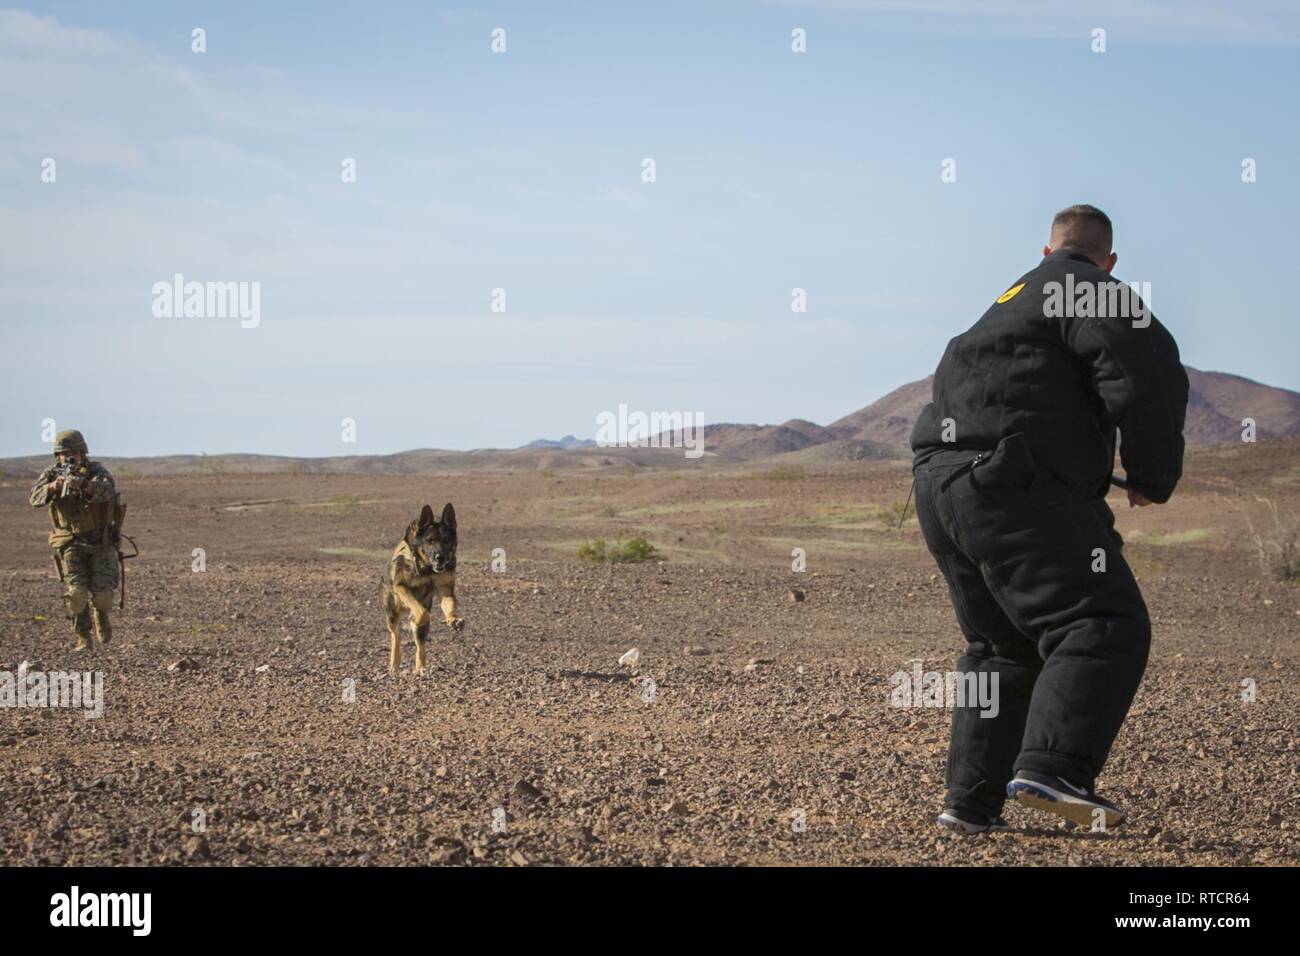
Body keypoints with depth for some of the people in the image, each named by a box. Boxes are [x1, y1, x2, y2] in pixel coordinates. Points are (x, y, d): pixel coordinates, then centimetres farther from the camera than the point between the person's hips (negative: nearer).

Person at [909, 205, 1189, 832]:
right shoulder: (1090, 293, 1)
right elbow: (1148, 373, -15)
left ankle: (970, 802, 16)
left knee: (1003, 645, 20)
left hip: (939, 482, 9)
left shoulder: (1010, 300, 30)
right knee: (1104, 624, -13)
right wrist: (1153, 477, -2)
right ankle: (1051, 770, -31)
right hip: (1011, 484, -9)